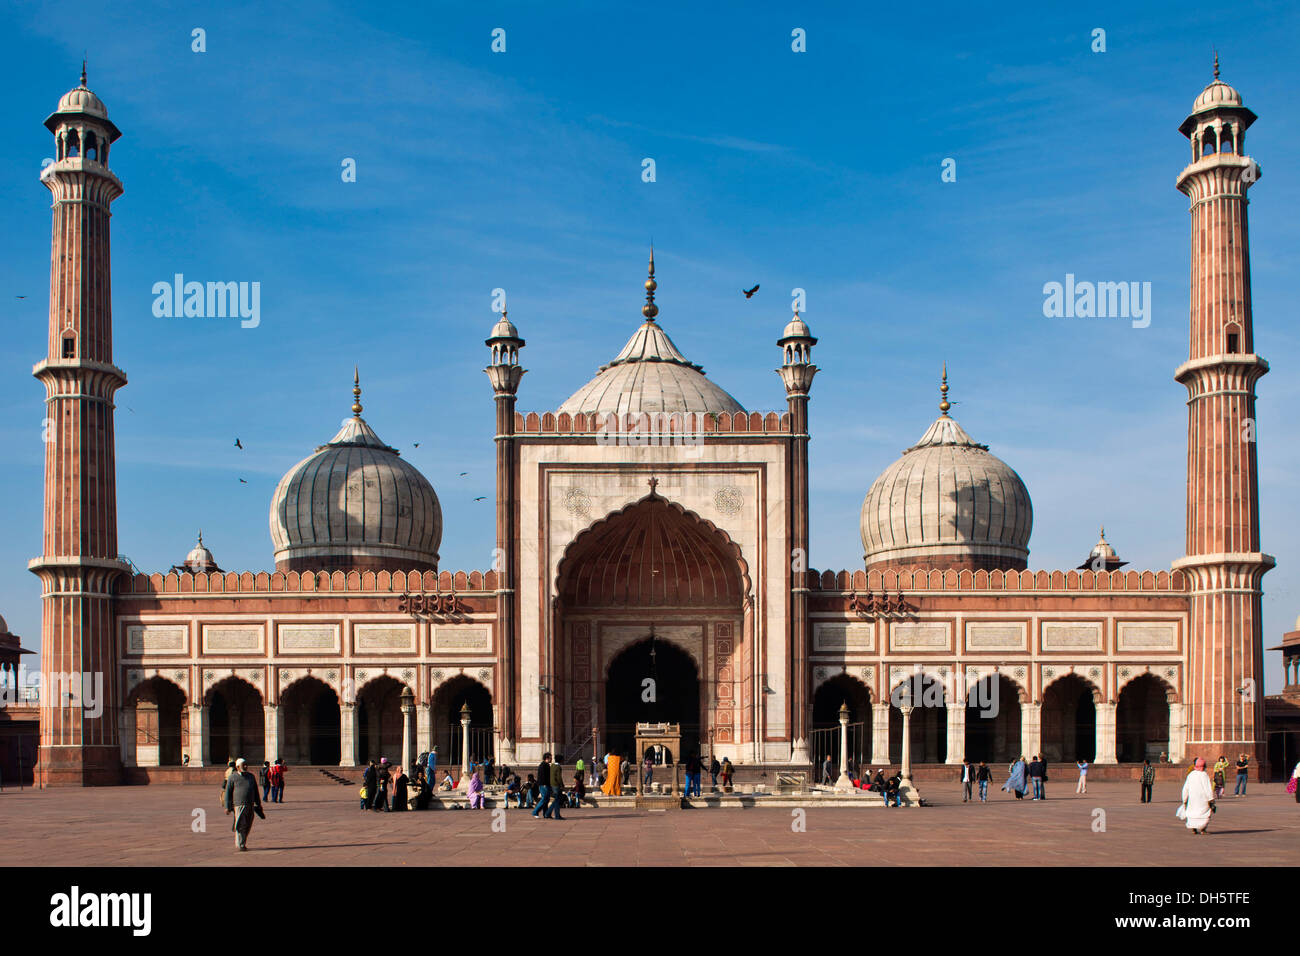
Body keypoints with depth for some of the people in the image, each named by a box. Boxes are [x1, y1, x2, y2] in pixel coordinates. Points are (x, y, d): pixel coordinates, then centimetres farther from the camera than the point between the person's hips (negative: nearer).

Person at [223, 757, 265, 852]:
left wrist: (258, 804, 20)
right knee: (240, 826, -9)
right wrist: (227, 807, -4)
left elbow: (255, 791, 21)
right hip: (239, 805, -5)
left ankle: (243, 843, 20)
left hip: (250, 805, 5)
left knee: (247, 827, 7)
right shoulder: (232, 778, 0)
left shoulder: (251, 776, 15)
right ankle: (240, 845, -3)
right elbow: (228, 793, 0)